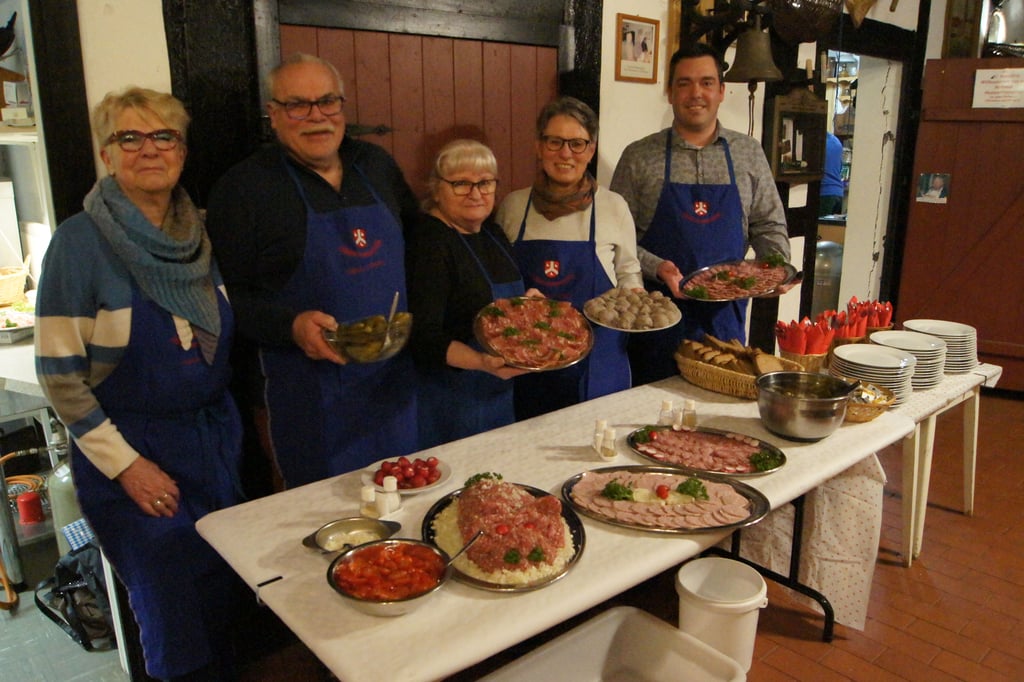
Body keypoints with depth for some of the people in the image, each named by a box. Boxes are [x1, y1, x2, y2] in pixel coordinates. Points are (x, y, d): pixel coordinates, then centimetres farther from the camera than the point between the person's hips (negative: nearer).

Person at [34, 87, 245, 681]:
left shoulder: (198, 230, 2)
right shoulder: (81, 240, -13)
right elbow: (58, 371, -12)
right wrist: (123, 463, -13)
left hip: (216, 437, 5)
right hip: (132, 451, -4)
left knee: (225, 598, 17)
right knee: (174, 614, 9)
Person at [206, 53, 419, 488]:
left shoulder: (376, 165, 8)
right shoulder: (243, 188, -7)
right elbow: (228, 296, -8)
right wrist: (291, 325, -24)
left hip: (393, 381, 5)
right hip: (304, 397, -4)